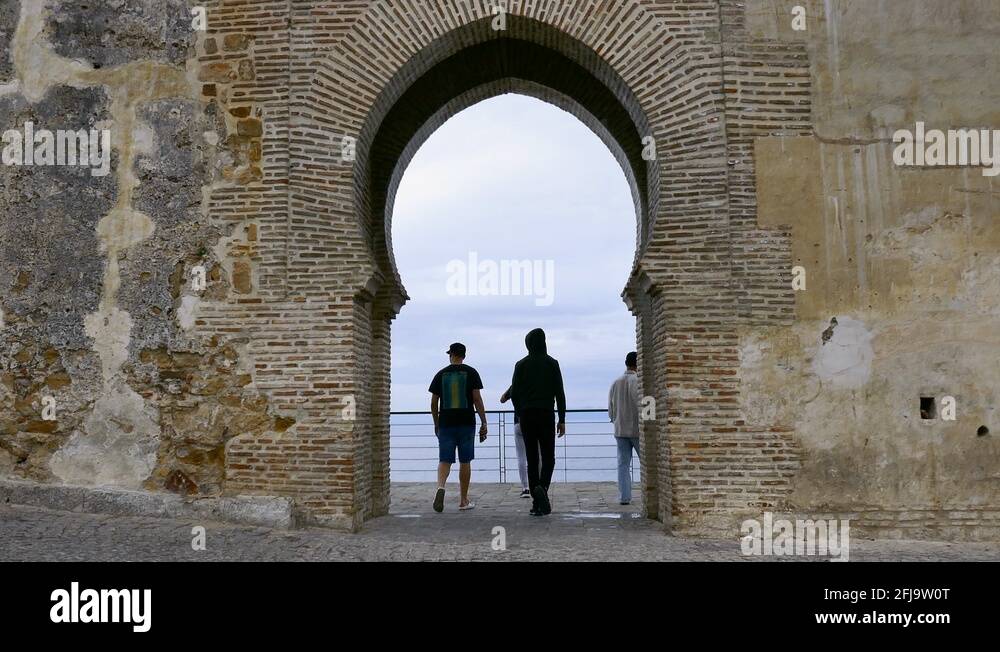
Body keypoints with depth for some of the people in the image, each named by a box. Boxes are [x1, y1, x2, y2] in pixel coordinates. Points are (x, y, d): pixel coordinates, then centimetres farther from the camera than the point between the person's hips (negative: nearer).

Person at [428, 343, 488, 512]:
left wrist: (436, 424, 18)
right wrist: (484, 424, -2)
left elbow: (433, 403, 7)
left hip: (445, 423, 1)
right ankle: (464, 501, 12)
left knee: (444, 460, 2)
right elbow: (477, 399, -5)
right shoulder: (471, 373, 2)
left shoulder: (440, 374, 6)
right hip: (466, 422, -1)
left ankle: (440, 486, -26)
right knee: (465, 461, 7)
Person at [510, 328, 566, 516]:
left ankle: (537, 503, 3)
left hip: (526, 416, 2)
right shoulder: (551, 363, 0)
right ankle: (542, 488, -23)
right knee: (548, 458, 5)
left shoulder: (521, 365, 3)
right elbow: (559, 393, -3)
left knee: (532, 459, 6)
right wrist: (562, 420, 0)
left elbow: (514, 393, 1)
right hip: (546, 415, -1)